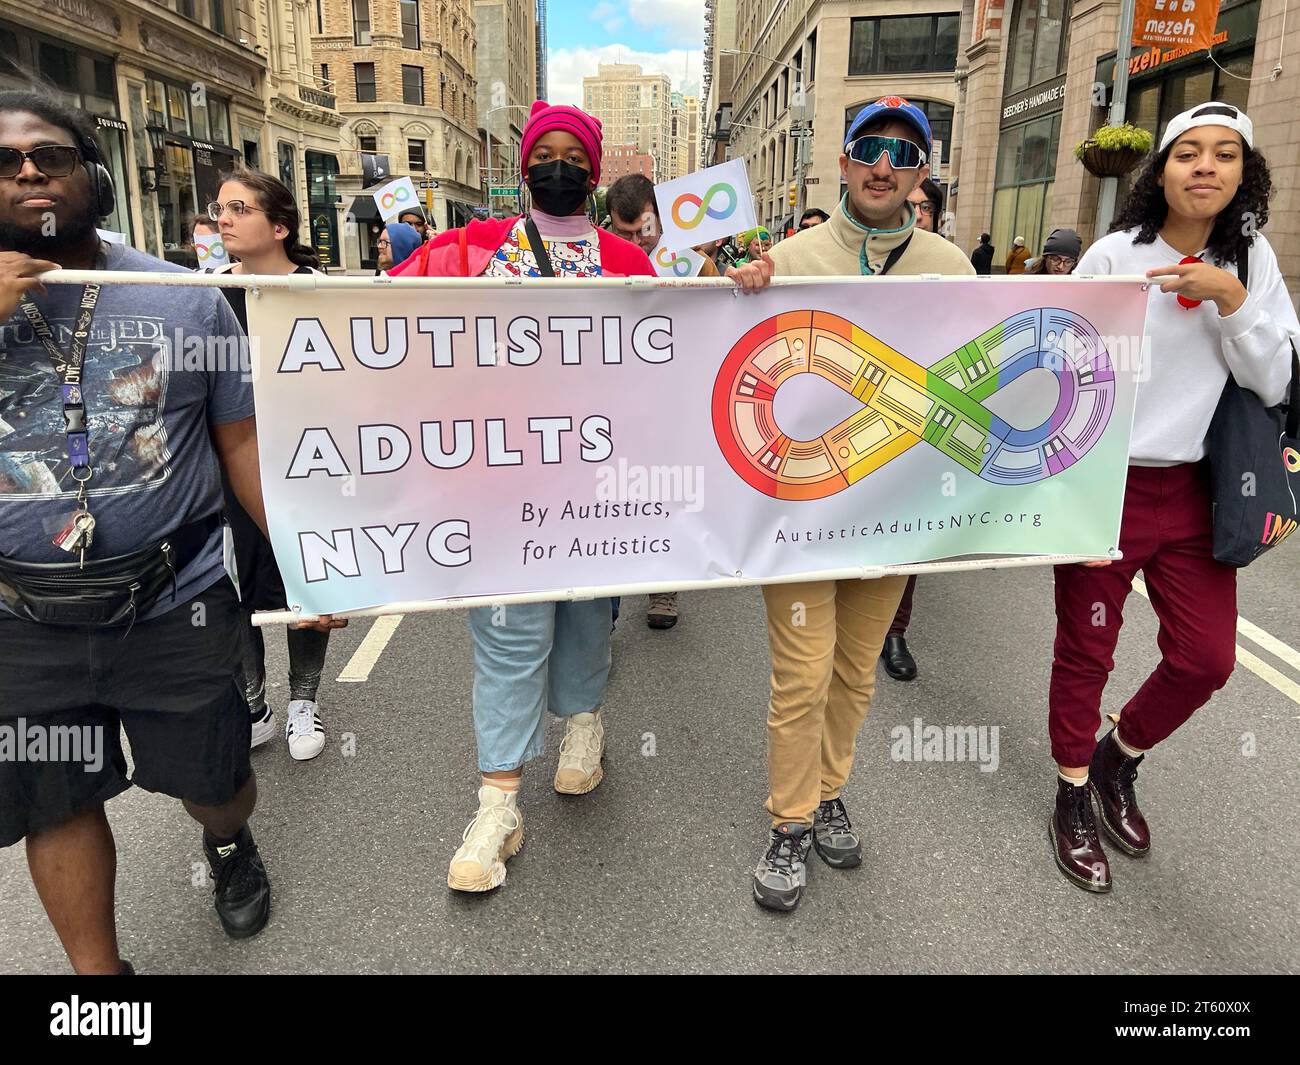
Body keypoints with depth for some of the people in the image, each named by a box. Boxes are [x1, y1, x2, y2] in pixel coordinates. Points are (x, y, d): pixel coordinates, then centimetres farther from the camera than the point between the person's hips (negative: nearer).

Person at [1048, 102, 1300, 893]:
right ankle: (1074, 801, 28)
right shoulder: (1114, 256, -8)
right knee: (1086, 654, 7)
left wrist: (1232, 300, -15)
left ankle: (1119, 758, 36)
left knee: (1207, 658, 9)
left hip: (1192, 490, 4)